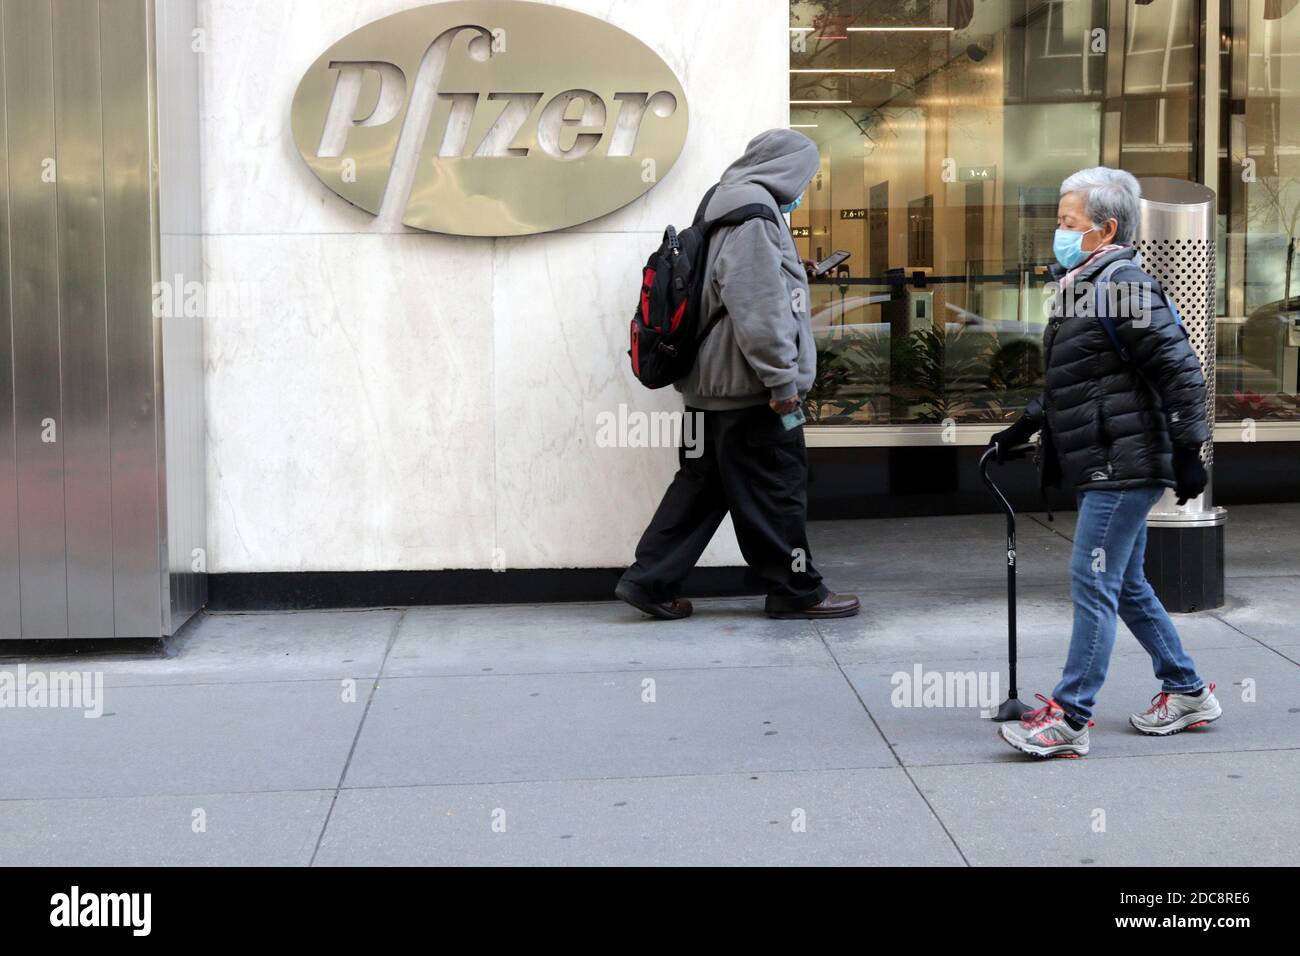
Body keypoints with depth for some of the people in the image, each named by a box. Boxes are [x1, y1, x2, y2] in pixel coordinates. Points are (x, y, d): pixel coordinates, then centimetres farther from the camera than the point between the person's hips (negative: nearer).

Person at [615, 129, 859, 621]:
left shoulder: (726, 202, 19)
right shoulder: (754, 206, -14)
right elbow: (758, 303, -21)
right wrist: (782, 377, -19)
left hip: (712, 381, 10)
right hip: (749, 382, -10)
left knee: (704, 481, 12)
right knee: (776, 487, 0)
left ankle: (650, 580, 12)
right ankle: (796, 590, 9)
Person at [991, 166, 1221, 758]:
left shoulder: (1123, 285, -14)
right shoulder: (1081, 287, 16)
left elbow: (1179, 370, -18)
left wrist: (1187, 451, -18)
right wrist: (1022, 430, 23)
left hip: (1124, 467, -10)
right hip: (1102, 468, 10)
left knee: (1093, 584, -9)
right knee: (1125, 586, 16)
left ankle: (1069, 719, -5)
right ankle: (1186, 692, 29)